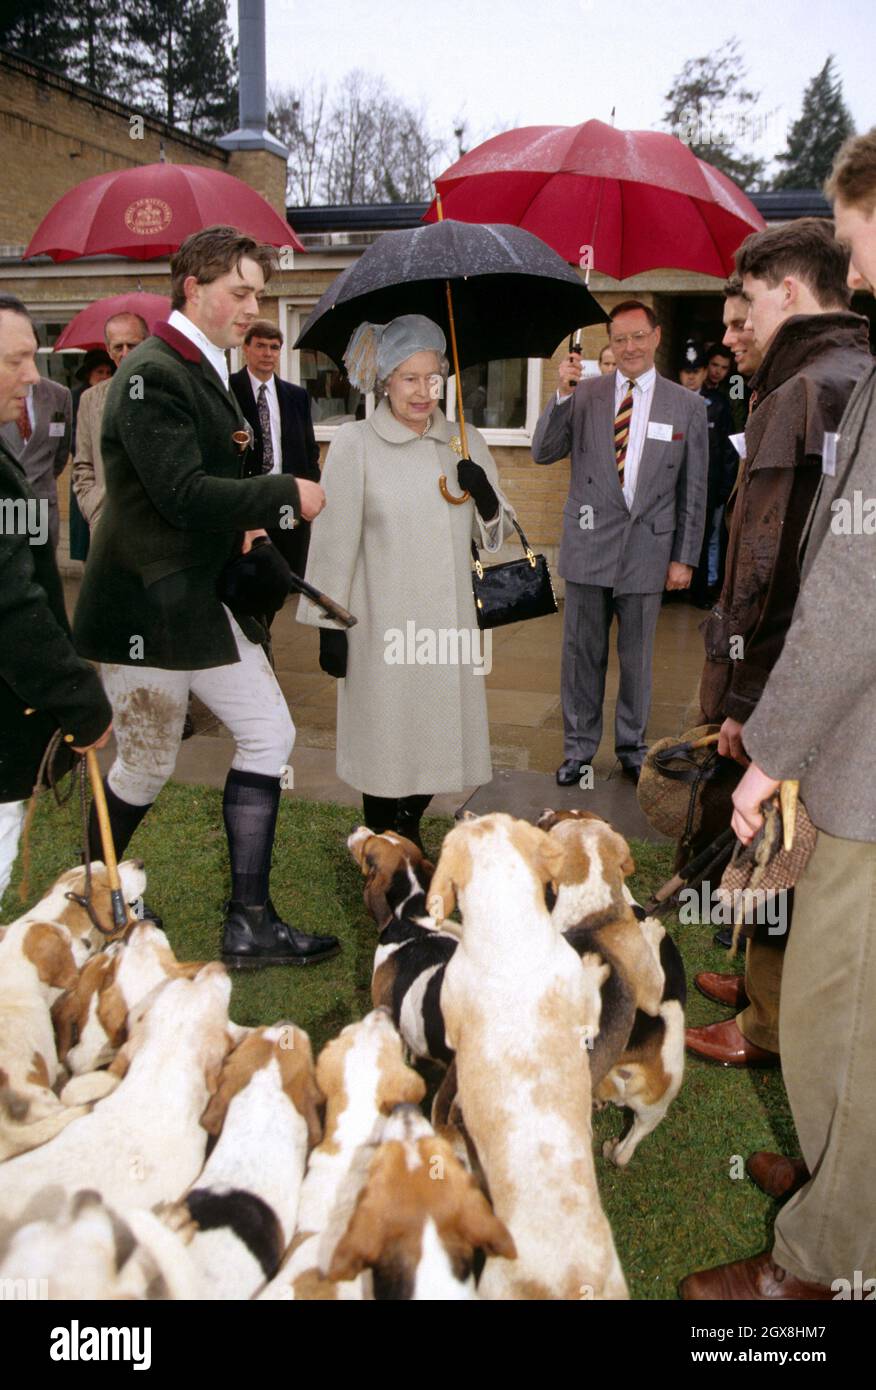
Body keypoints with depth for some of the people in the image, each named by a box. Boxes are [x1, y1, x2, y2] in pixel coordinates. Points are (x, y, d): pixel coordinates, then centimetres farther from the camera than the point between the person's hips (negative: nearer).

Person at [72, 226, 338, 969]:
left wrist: (241, 513, 5)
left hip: (204, 594, 10)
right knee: (148, 765, 4)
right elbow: (183, 493, -25)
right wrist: (285, 493, -17)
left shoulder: (208, 369, 14)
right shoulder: (151, 374, -17)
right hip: (148, 602, -9)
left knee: (269, 736, 6)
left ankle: (250, 923, 13)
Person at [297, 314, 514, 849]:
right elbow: (334, 539, -5)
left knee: (437, 739, 11)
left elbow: (496, 534, 13)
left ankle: (410, 834, 34)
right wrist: (329, 624, -7)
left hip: (449, 622, 4)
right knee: (385, 742, 4)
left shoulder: (465, 442, 9)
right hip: (382, 623, -4)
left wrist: (485, 496, -9)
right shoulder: (356, 443, -4)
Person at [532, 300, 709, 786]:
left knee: (637, 656, 11)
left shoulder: (687, 405, 3)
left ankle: (632, 746, 28)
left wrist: (685, 558, 2)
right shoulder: (585, 394, 4)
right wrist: (563, 394, -13)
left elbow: (693, 490, 5)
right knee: (582, 653, 8)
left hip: (648, 548, 0)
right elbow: (542, 453, -1)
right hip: (589, 545, 0)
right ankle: (579, 747, 22)